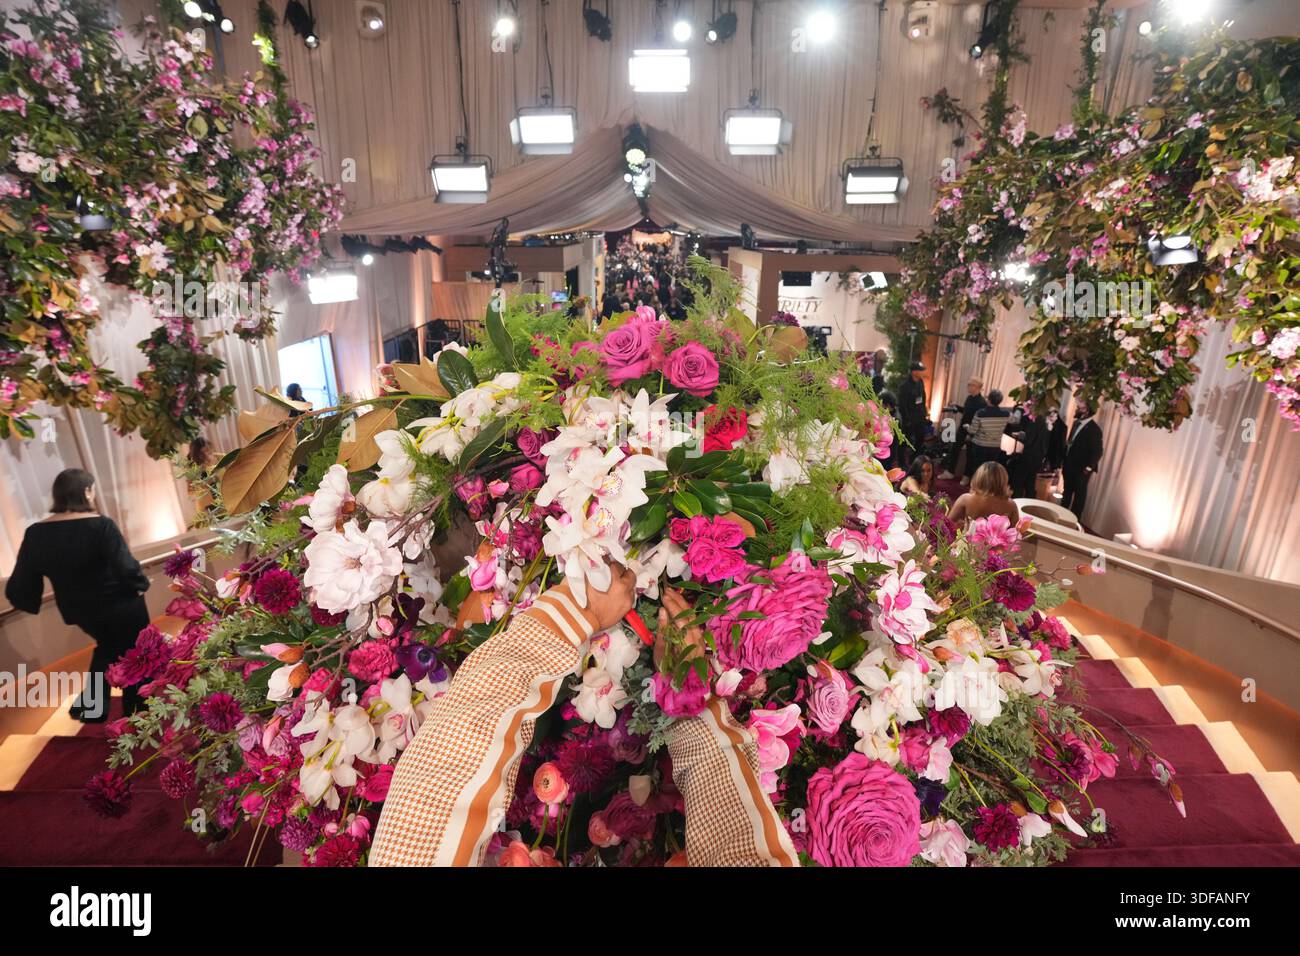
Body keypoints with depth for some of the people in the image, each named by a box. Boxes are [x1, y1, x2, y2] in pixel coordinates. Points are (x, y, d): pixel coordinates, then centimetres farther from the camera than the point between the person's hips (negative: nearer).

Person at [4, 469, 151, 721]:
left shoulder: (36, 533, -9)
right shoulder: (100, 525, -25)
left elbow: (20, 584, -5)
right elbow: (126, 568, -29)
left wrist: (31, 602, 16)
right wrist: (142, 584, -8)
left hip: (81, 611, 5)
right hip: (120, 606, -5)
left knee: (107, 645, 33)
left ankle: (89, 704, 24)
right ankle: (137, 713, 28)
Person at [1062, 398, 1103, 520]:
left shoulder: (1094, 428, -15)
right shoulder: (1076, 423, 8)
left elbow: (1097, 451, -15)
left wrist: (1089, 468, -16)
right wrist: (1064, 462, 11)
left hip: (1081, 470, -7)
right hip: (1069, 466, 7)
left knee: (1079, 495, 5)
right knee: (1067, 493, 17)